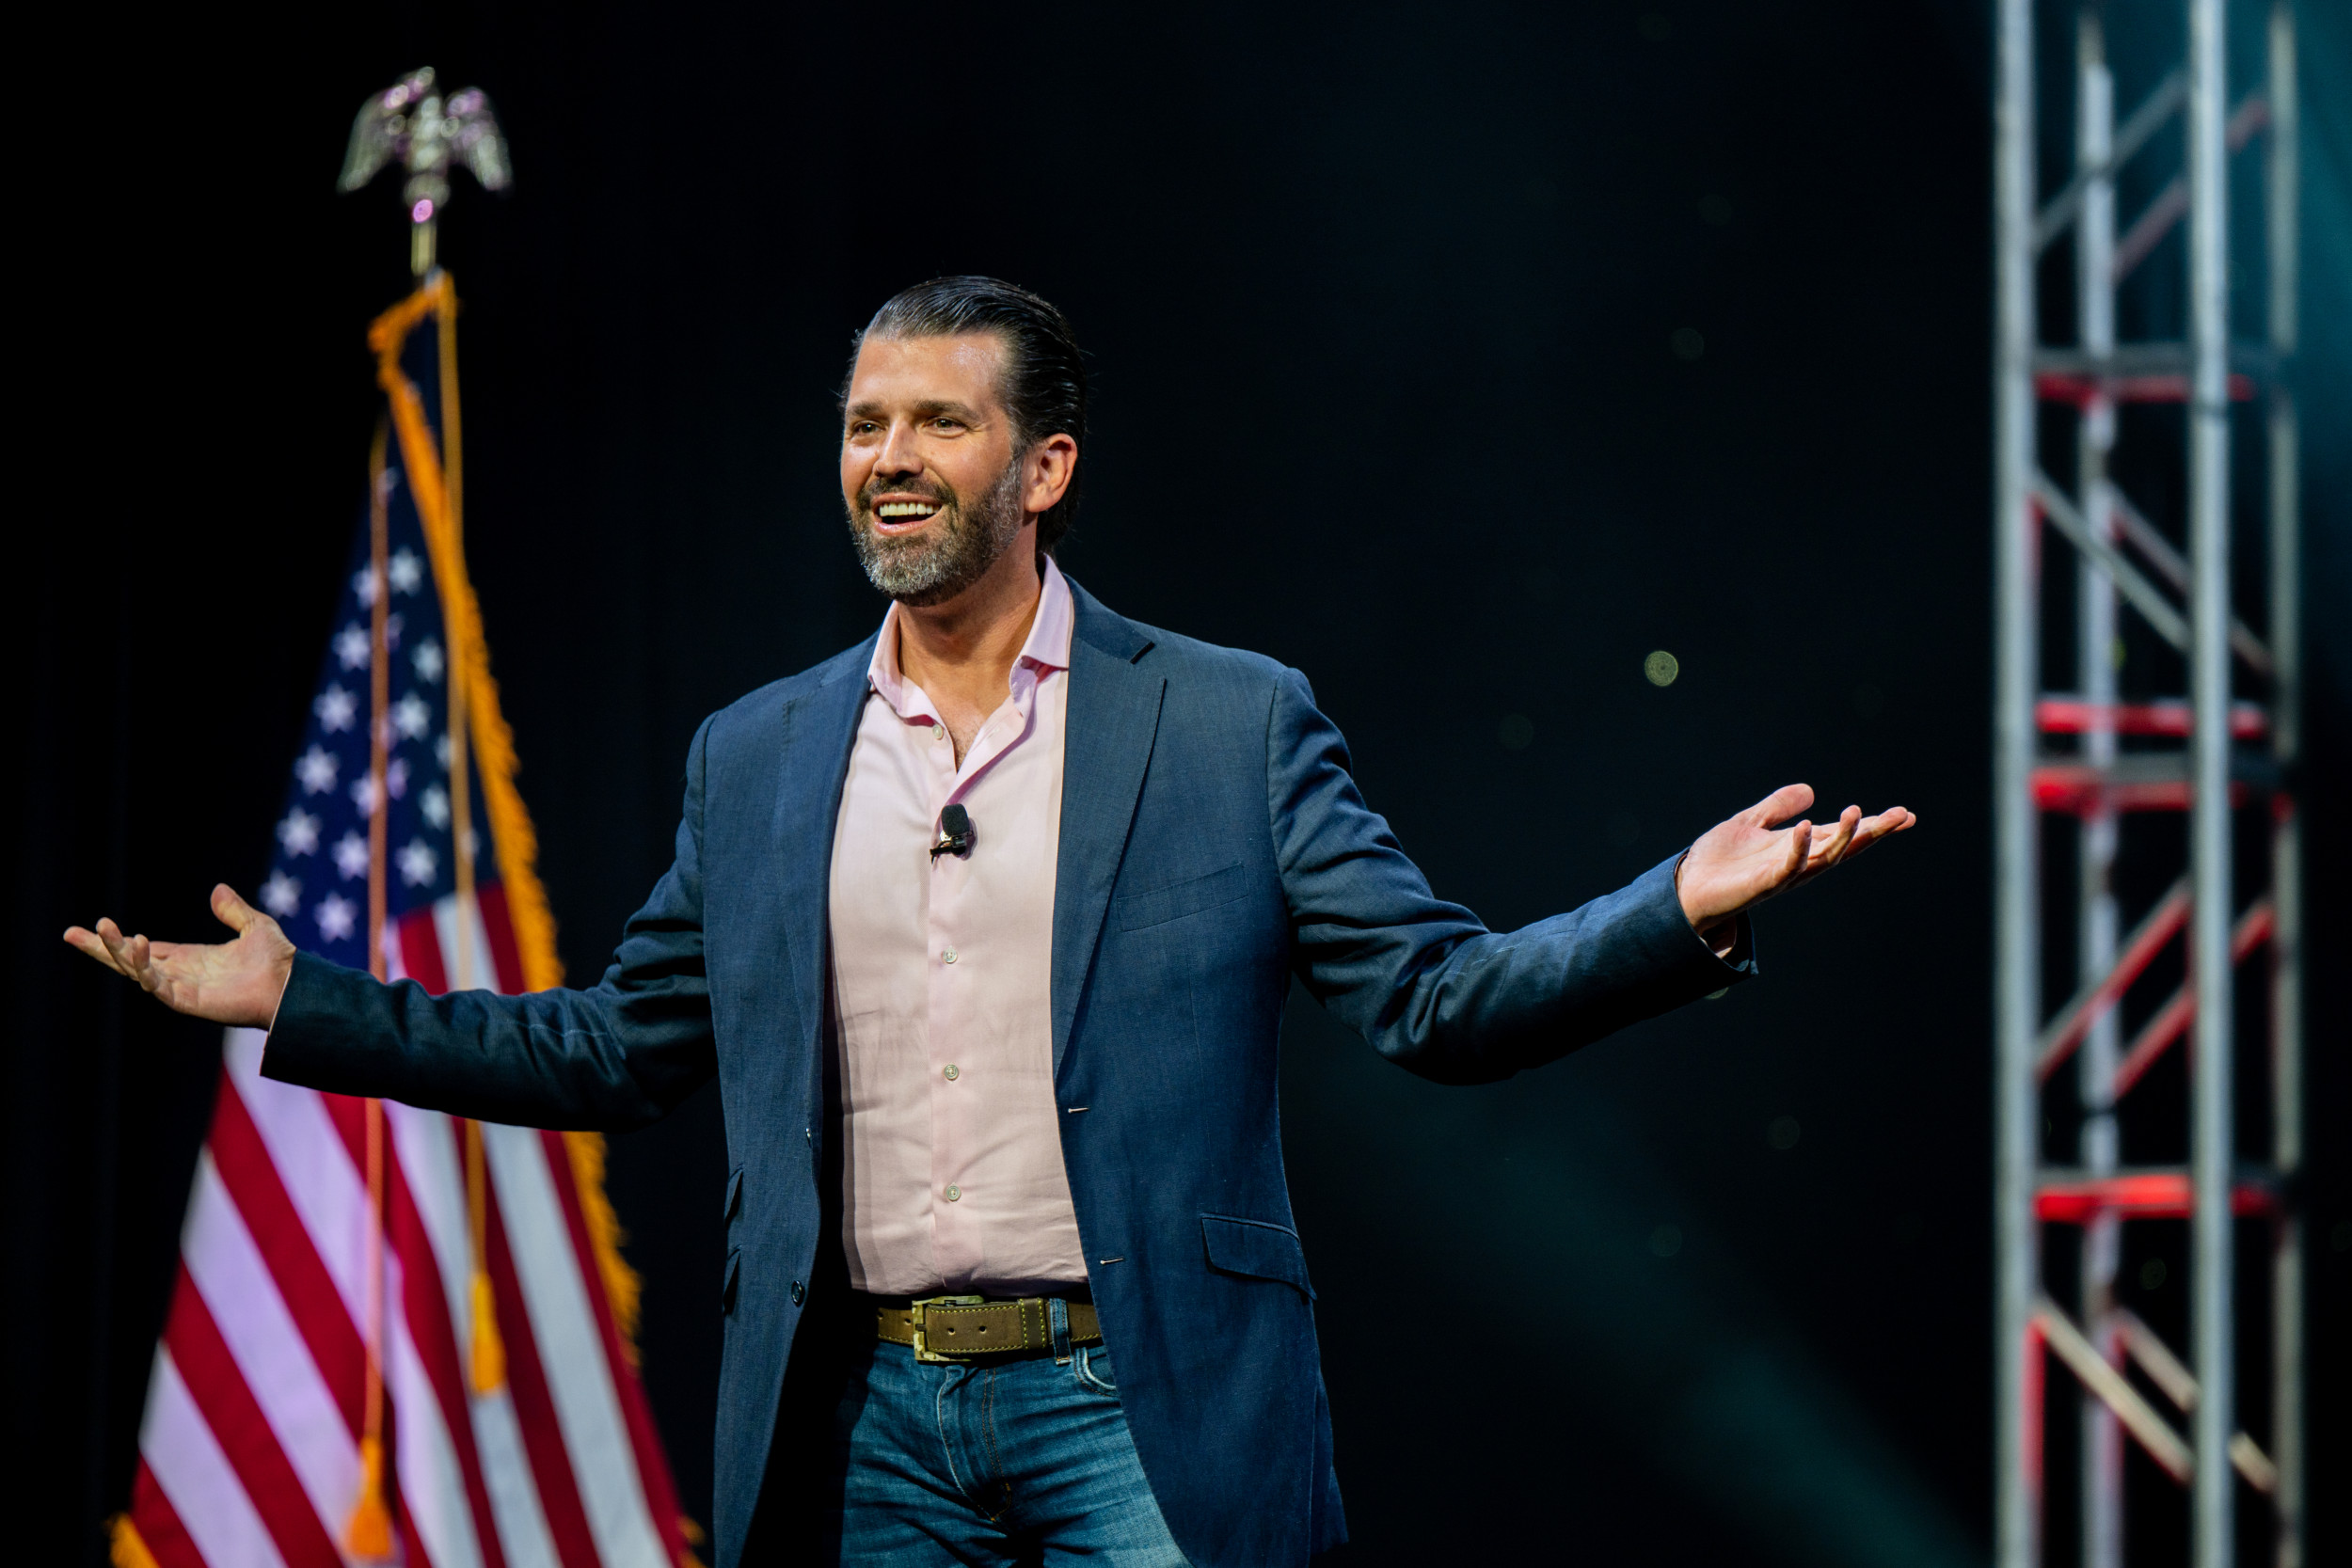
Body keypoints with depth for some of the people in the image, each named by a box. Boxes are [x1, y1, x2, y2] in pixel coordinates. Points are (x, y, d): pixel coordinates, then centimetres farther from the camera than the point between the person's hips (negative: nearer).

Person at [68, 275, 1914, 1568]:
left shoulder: (1233, 725, 3)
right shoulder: (755, 758, 13)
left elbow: (1442, 997, -2)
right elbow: (617, 1050, 17)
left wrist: (1682, 913, -19)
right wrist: (297, 1000, 12)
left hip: (1134, 1411, -3)